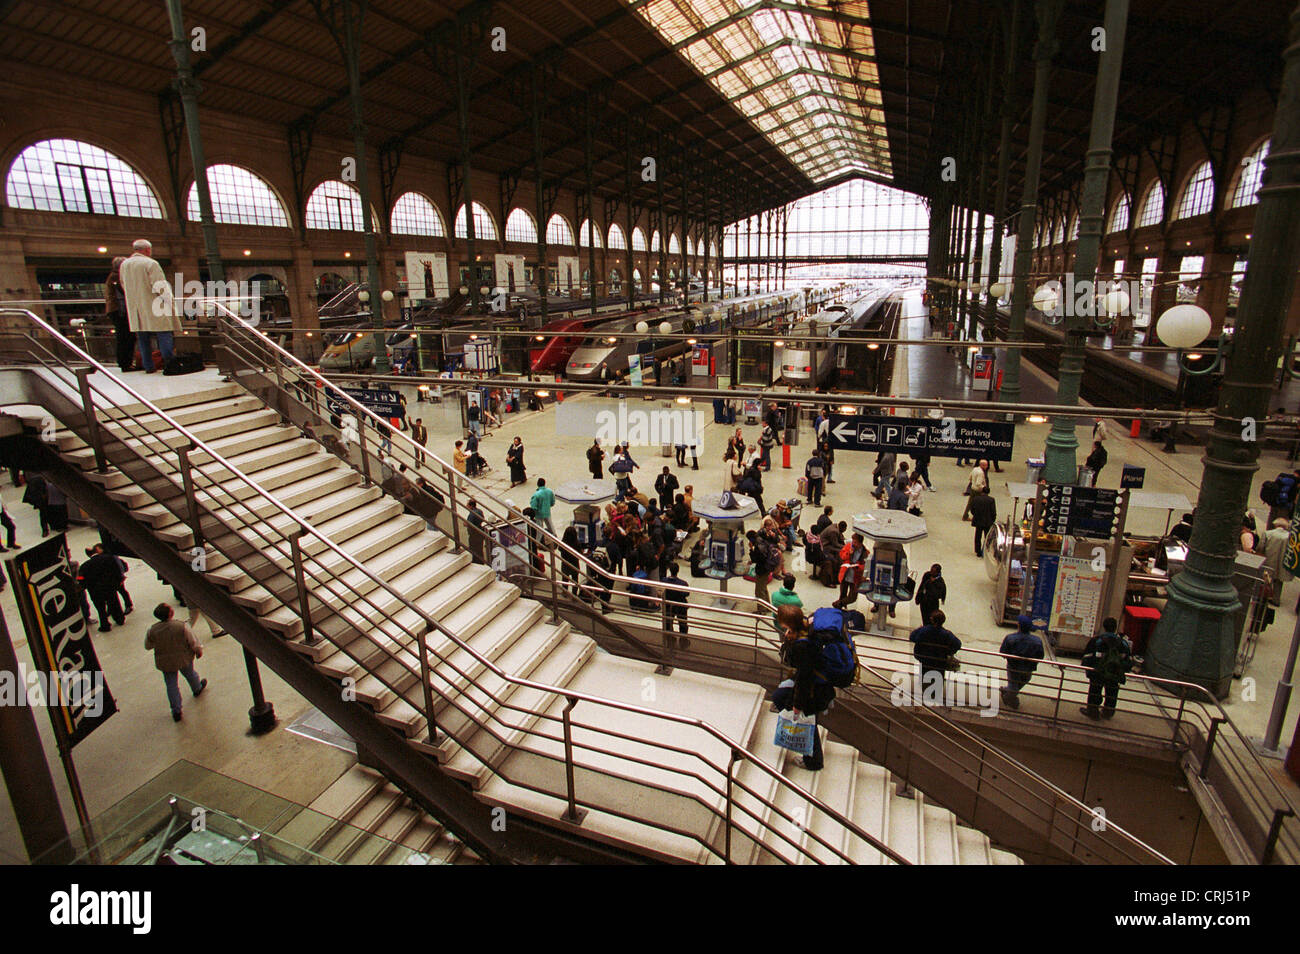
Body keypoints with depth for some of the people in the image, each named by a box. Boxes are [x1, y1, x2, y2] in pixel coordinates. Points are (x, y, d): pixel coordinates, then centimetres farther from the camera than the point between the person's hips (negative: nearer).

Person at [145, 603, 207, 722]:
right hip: (184, 658, -1)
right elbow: (193, 642, -13)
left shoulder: (153, 630, -20)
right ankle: (197, 689, 55)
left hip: (165, 663, 1)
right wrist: (199, 651, 5)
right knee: (190, 674, 27)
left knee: (171, 685, 14)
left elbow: (148, 646, -2)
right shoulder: (182, 626, -26)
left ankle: (176, 711, 17)